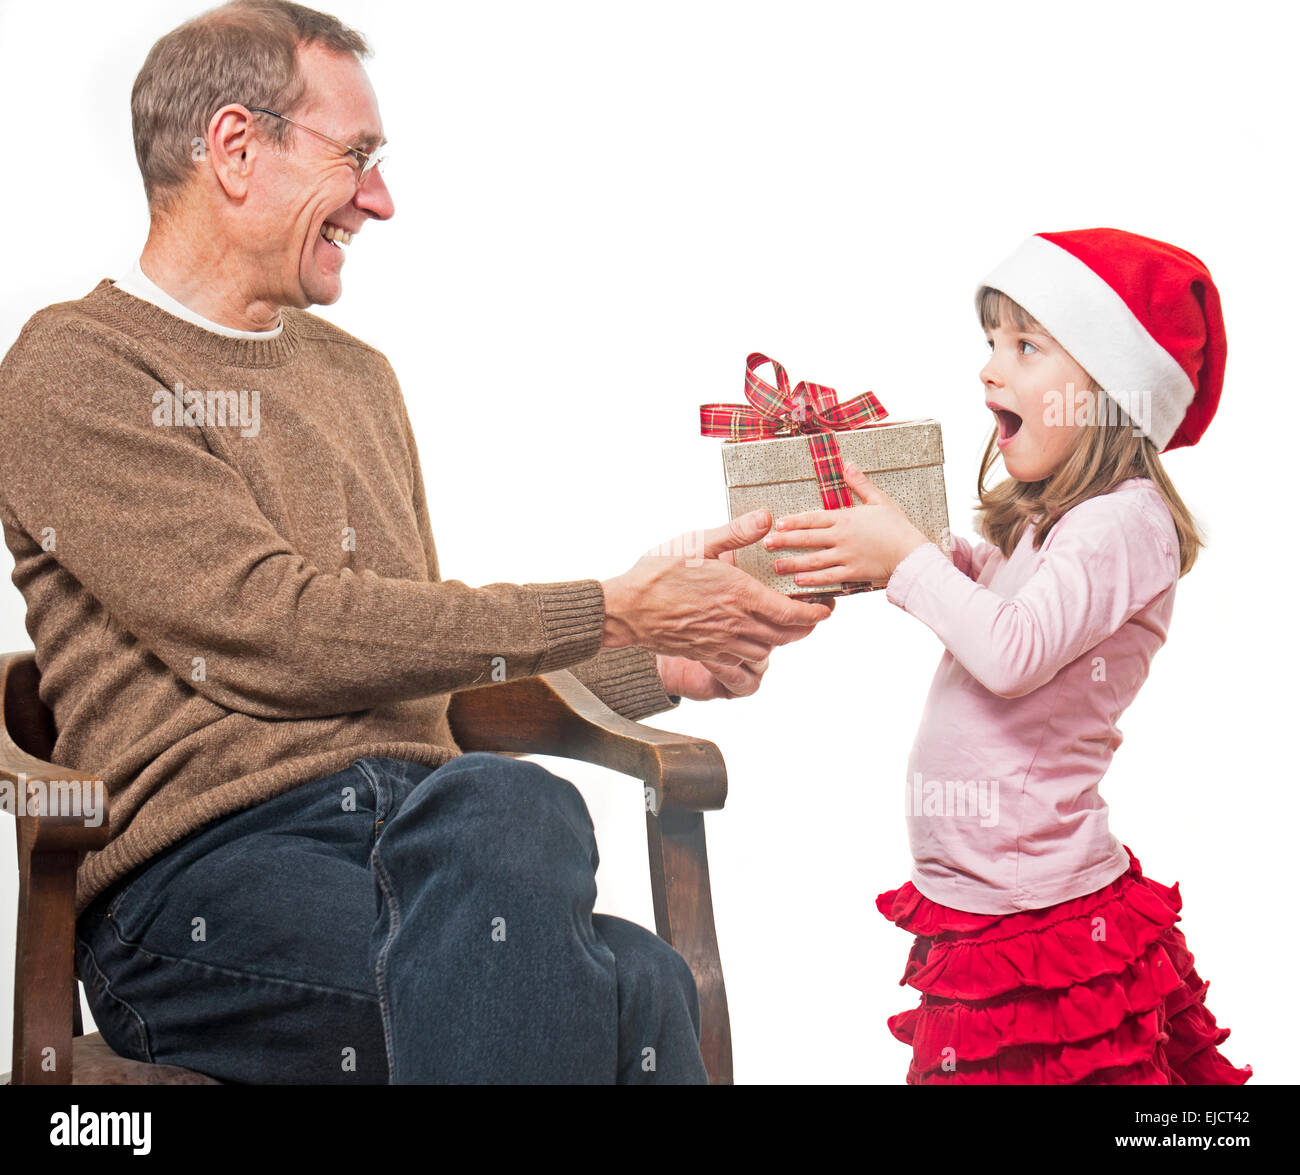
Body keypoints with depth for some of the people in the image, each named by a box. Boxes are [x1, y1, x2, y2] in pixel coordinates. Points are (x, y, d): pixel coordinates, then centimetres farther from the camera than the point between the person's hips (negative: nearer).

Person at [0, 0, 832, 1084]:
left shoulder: (359, 376, 27)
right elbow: (274, 637, -11)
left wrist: (655, 664, 13)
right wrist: (612, 613, -7)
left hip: (422, 826, 7)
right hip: (207, 863, -6)